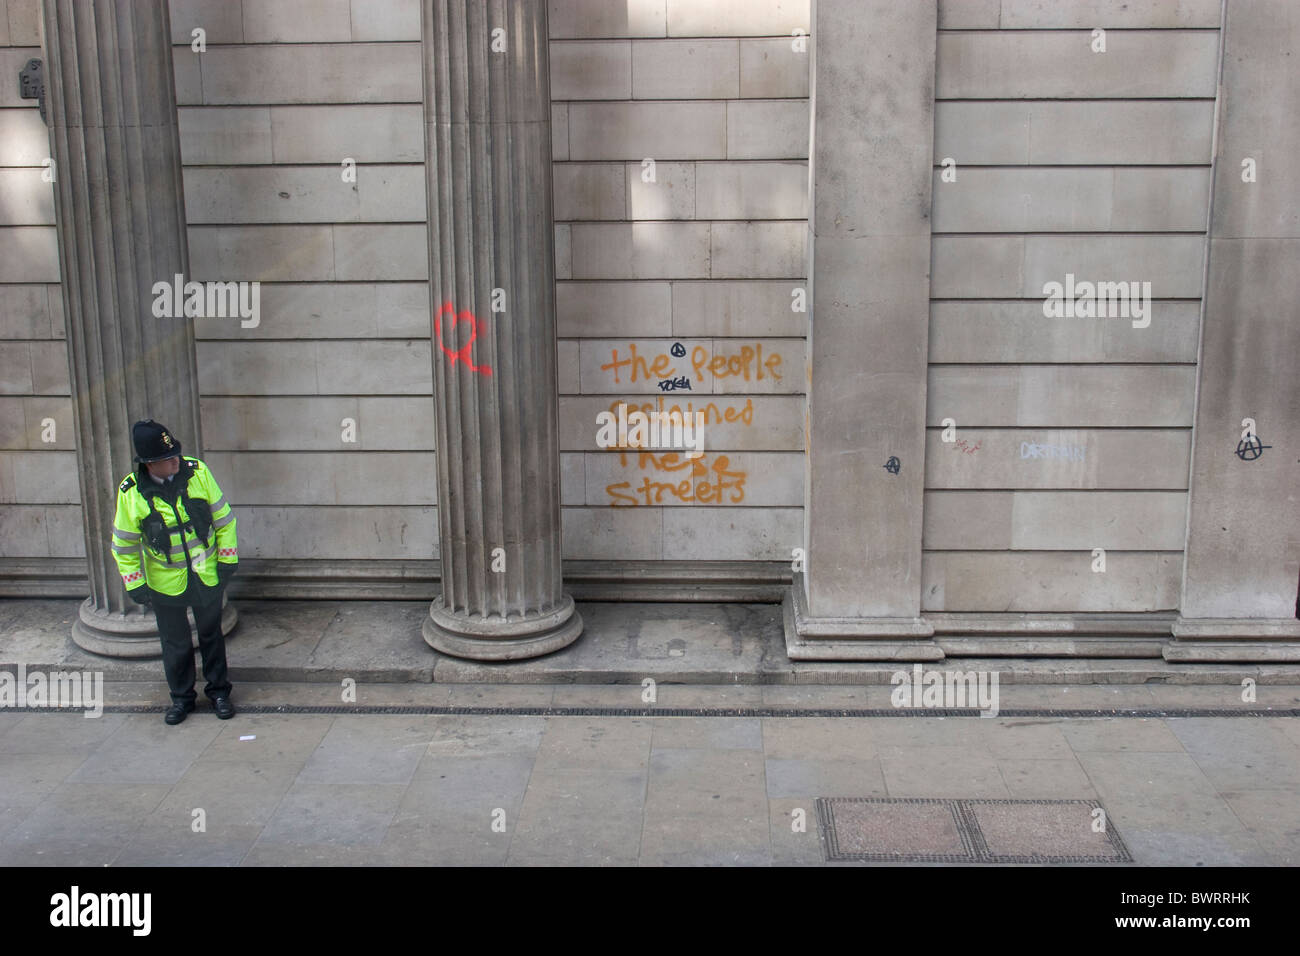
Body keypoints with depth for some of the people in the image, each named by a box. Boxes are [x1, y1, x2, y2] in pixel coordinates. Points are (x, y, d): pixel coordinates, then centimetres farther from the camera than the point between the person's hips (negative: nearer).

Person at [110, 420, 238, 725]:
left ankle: (218, 691, 33)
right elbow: (124, 544, -5)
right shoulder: (131, 492, -16)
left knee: (211, 634, 16)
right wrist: (135, 584, -5)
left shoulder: (197, 472, -15)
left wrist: (228, 558, -3)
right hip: (166, 582, 0)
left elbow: (222, 516, -3)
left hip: (207, 574, 1)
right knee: (175, 642, 13)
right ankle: (181, 697, 32)